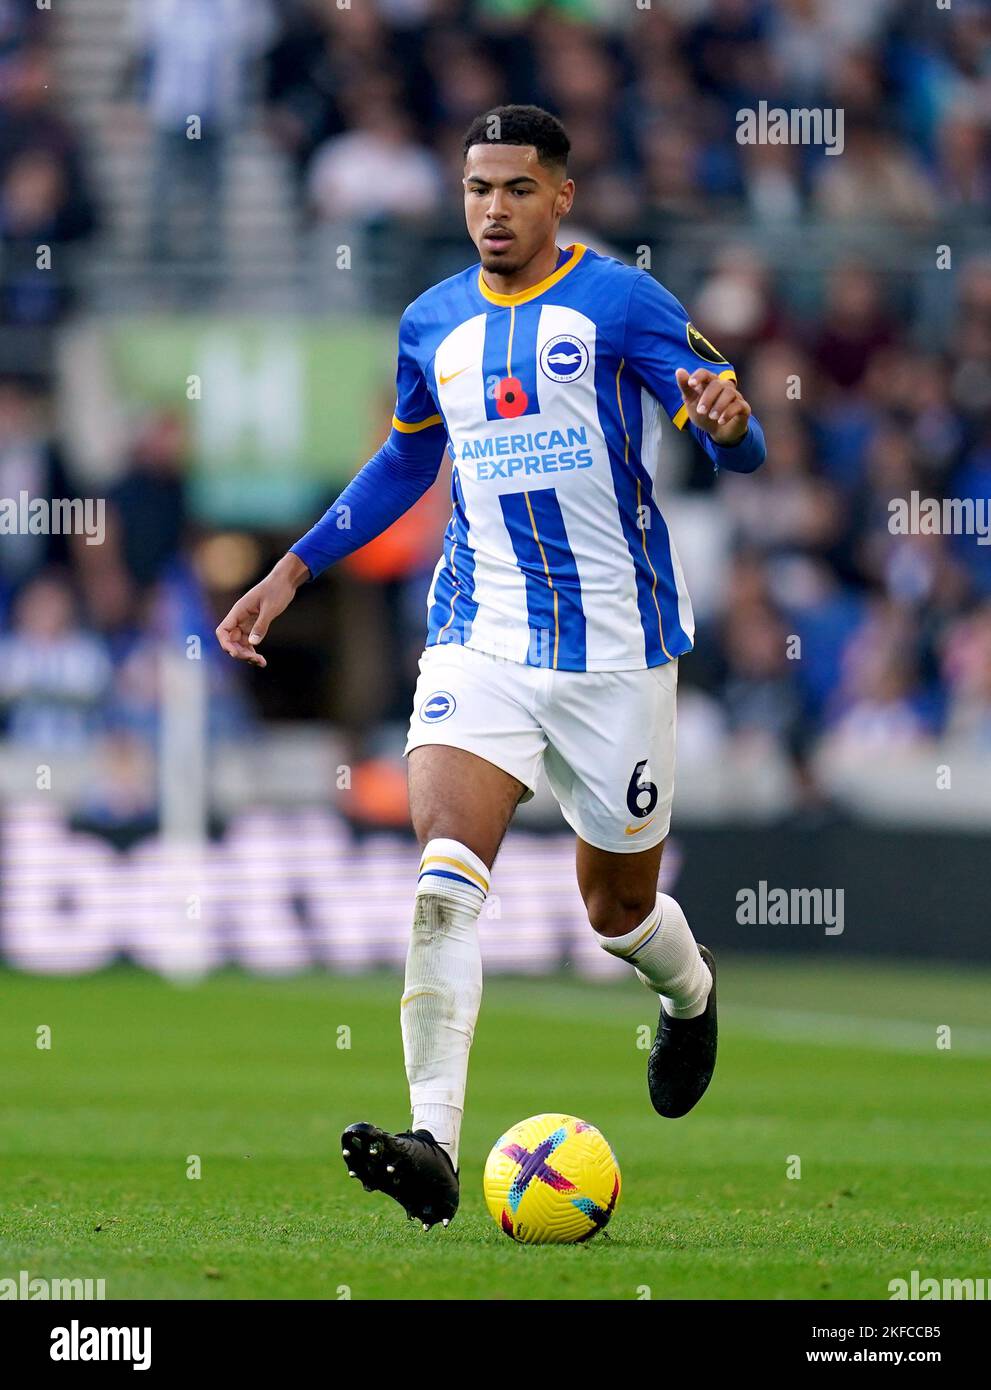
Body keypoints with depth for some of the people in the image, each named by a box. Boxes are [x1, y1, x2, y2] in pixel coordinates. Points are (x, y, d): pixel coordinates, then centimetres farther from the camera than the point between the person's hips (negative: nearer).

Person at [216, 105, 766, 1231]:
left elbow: (737, 449, -7)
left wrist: (727, 422, -32)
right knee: (444, 874, -20)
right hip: (478, 640, 2)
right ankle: (432, 1145, -29)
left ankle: (690, 994, 49)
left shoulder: (621, 303, -4)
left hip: (615, 645, -2)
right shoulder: (433, 325, 9)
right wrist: (294, 570, 21)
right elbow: (406, 461, 27)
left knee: (617, 906, 11)